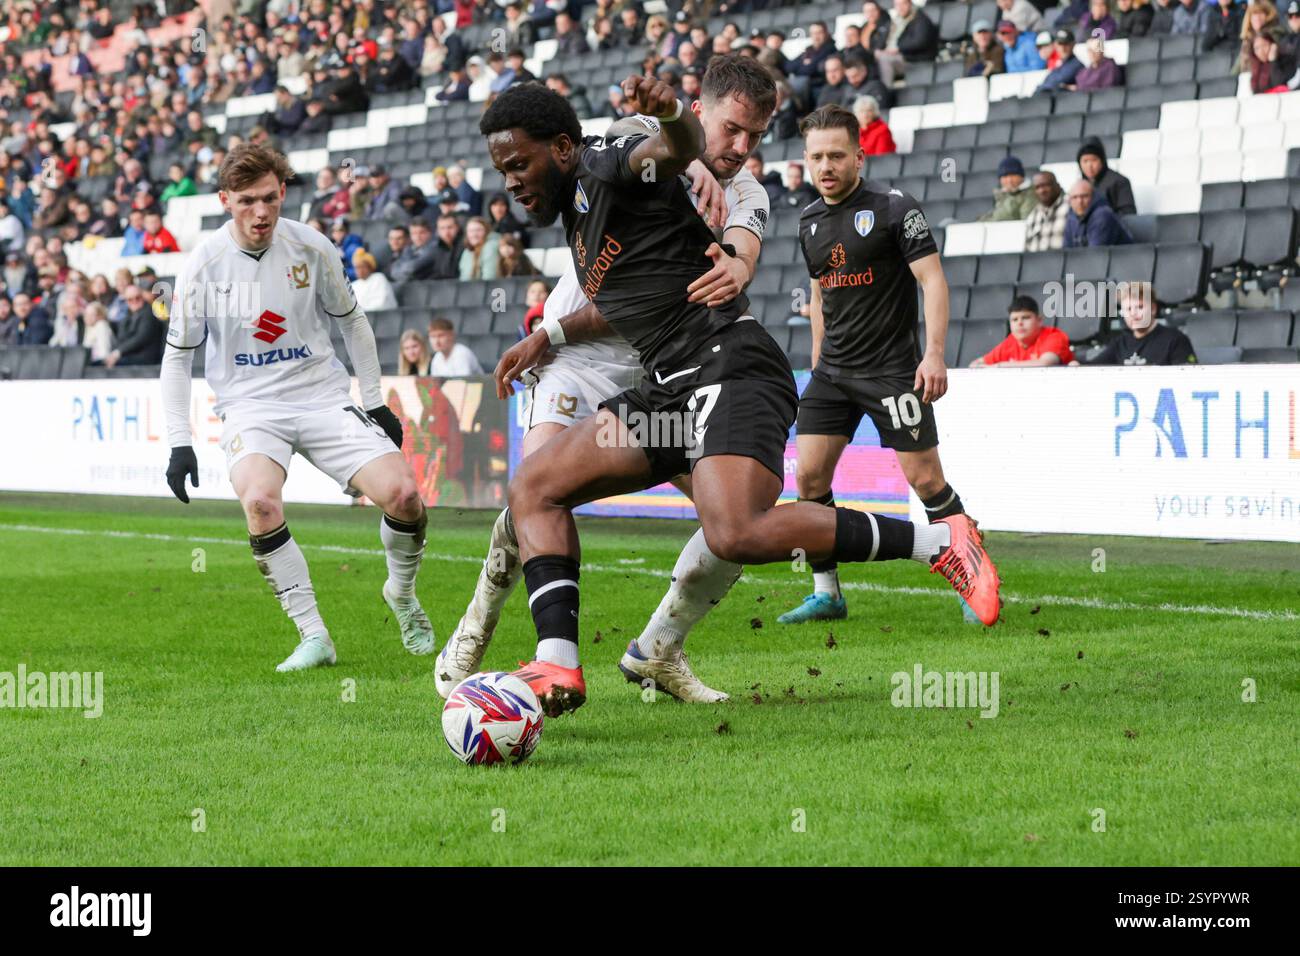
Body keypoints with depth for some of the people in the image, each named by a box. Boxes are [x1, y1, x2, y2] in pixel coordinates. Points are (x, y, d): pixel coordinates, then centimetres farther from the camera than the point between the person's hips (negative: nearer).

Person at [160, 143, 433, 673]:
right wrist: (179, 443, -3)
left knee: (402, 493, -18)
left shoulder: (311, 247, -3)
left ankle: (402, 593, 14)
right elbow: (178, 353, 3)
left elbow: (352, 321, 12)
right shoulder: (203, 263, -7)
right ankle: (313, 636, -22)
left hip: (324, 397, 2)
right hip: (250, 406, -2)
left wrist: (375, 402, 11)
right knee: (259, 499, -34)